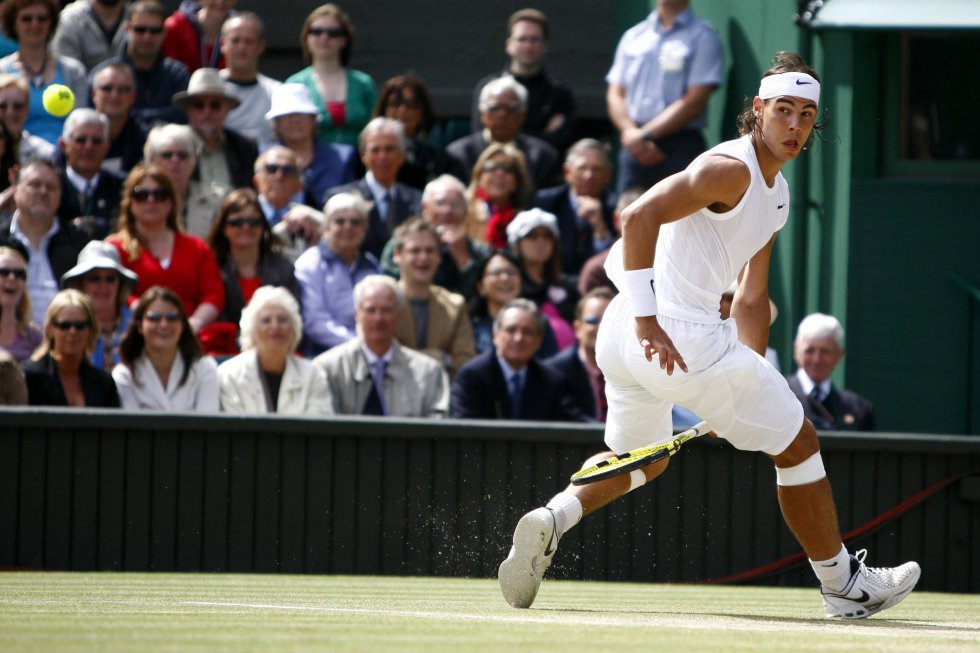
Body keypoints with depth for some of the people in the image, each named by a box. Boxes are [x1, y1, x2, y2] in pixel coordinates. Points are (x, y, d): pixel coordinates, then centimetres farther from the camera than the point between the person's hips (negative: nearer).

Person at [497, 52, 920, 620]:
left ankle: (552, 518, 3)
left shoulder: (778, 195, 18)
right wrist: (646, 319, -28)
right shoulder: (731, 168, -13)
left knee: (641, 459, 30)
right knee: (798, 443, 6)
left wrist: (750, 379, 19)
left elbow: (752, 298, 24)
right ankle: (843, 584, 19)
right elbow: (639, 218, -24)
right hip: (680, 336, -10)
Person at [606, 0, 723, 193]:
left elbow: (694, 101, -8)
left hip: (680, 147, -4)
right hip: (633, 147, 4)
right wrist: (631, 132, -8)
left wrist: (645, 135, -11)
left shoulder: (703, 36, 0)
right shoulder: (633, 36, 16)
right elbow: (615, 95, 12)